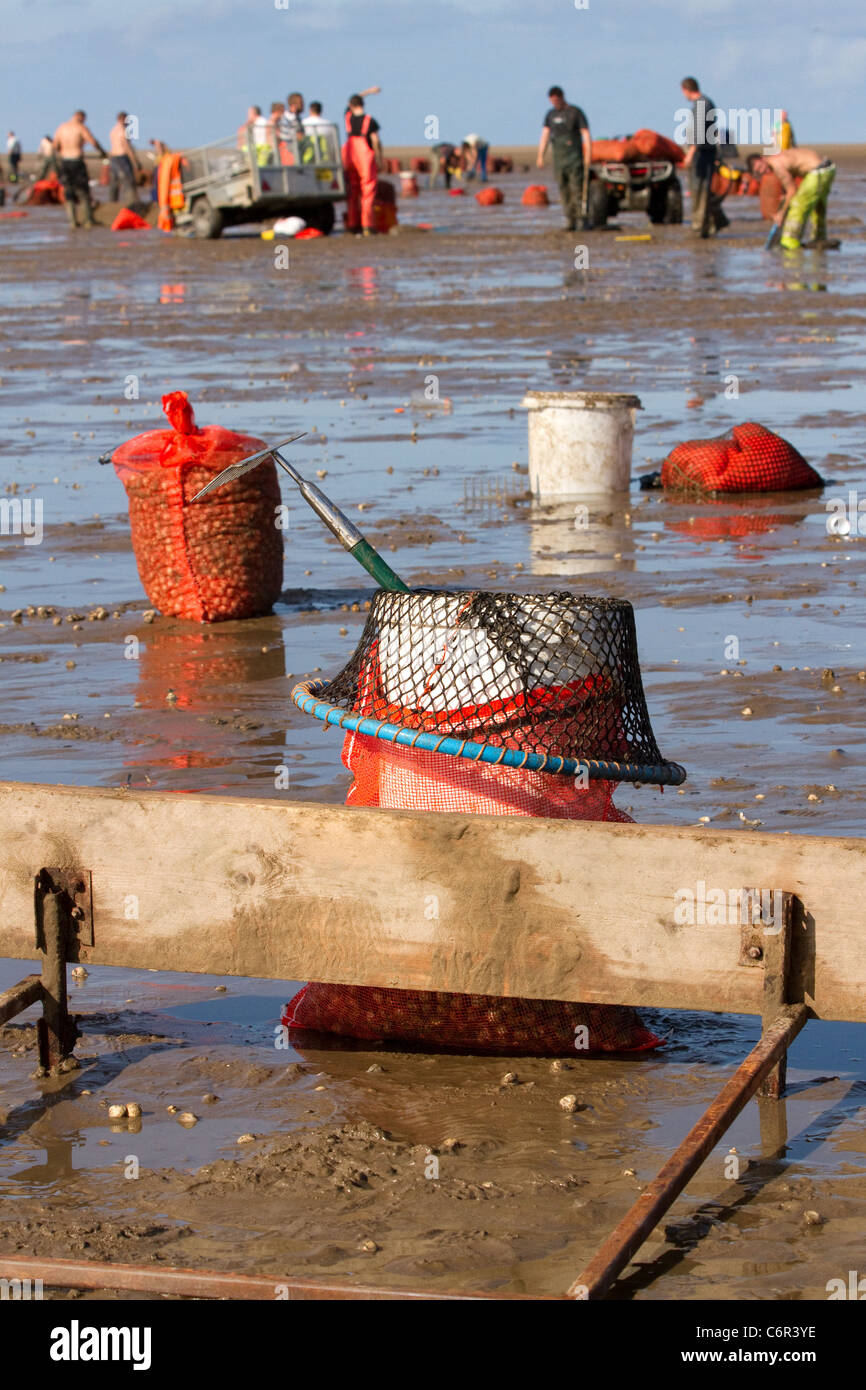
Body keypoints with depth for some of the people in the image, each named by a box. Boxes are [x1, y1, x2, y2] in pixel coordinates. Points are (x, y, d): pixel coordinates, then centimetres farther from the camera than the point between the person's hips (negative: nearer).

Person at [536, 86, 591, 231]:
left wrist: (588, 156, -13)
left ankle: (582, 219, -12)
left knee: (577, 189, -11)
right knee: (564, 190, 2)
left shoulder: (575, 112, -1)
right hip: (559, 158, 5)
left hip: (574, 157, -5)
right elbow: (545, 136, 10)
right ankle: (570, 221, 5)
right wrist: (540, 156, 0)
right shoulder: (551, 114, 13)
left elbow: (586, 134, -4)